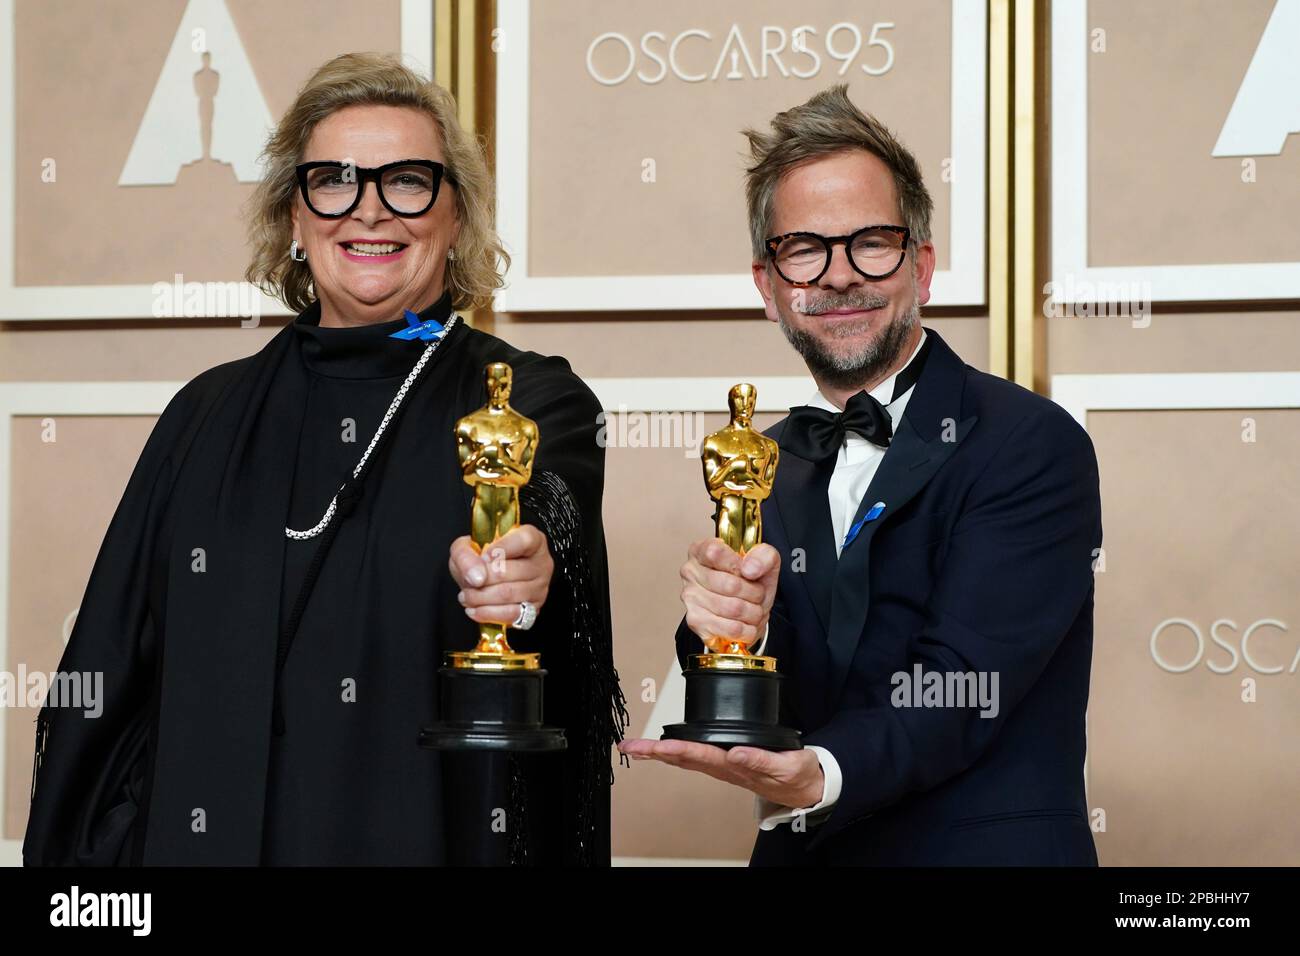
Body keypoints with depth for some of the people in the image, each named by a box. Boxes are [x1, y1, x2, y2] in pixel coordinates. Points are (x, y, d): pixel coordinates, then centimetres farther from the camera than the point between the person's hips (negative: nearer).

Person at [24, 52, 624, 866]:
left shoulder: (537, 404, -4)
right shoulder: (207, 418, 5)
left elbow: (548, 512, -28)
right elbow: (112, 678, 6)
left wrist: (519, 564, -50)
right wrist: (83, 856, -4)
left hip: (442, 837, -2)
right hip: (205, 836, 2)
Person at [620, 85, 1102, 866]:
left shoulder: (1035, 446, -14)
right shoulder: (769, 469, 2)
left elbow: (961, 687, -22)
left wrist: (818, 777, -39)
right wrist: (733, 626, -27)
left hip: (988, 847, -4)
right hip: (804, 855, 5)